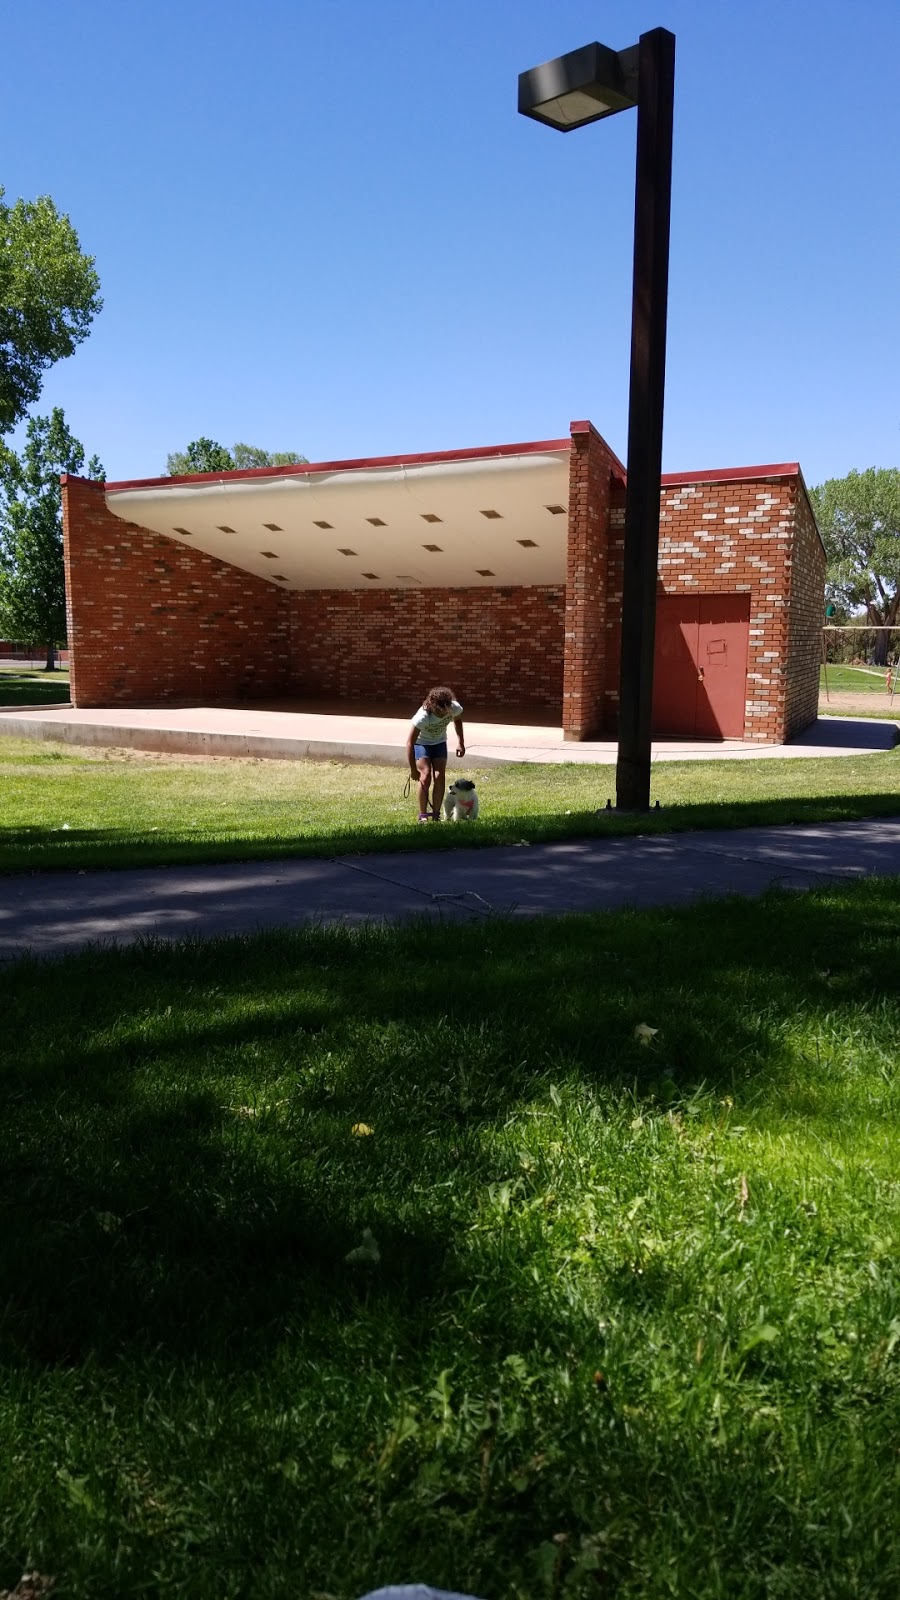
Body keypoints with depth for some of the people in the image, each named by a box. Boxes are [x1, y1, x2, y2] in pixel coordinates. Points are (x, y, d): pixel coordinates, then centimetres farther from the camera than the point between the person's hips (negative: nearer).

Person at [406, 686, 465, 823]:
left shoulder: (455, 708, -27)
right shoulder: (423, 716, -39)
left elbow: (457, 720, 1)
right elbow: (410, 743, -33)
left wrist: (460, 742, -3)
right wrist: (413, 769, -31)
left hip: (439, 742, 4)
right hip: (421, 743, -4)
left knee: (440, 777, -6)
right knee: (426, 775, -17)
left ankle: (436, 815, 3)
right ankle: (423, 816, -8)